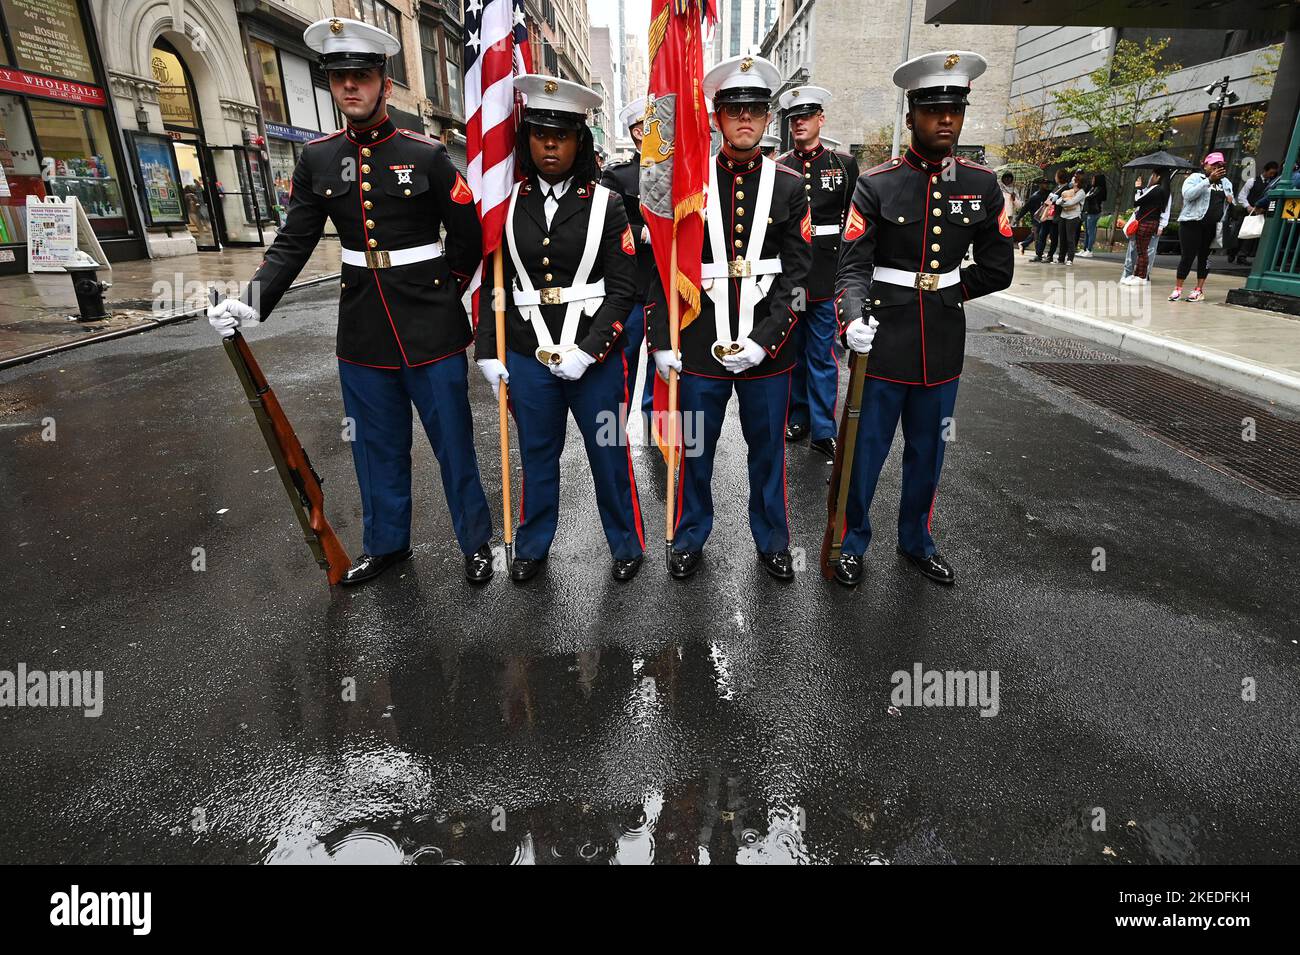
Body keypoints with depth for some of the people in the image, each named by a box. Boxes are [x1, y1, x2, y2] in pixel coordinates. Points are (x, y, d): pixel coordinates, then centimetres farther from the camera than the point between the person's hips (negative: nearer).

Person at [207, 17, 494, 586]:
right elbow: (292, 244, 3)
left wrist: (443, 292, 6)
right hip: (362, 332, 4)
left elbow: (468, 237, 2)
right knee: (377, 446, 14)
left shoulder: (427, 155, -4)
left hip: (432, 328, -3)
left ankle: (476, 542, 24)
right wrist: (253, 304, -9)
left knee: (453, 443, 5)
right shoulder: (317, 160, 5)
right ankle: (386, 544, 32)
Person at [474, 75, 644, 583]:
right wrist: (486, 351, 3)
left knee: (609, 454, 10)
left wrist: (586, 352, -17)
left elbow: (622, 290, -8)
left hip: (595, 358, -2)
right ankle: (532, 545, 35)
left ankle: (627, 544, 30)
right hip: (527, 357, 3)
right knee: (536, 453, 16)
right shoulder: (507, 203, 4)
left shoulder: (606, 204, -4)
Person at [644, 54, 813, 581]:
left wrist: (762, 341, -14)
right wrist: (661, 341, -4)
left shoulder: (789, 186, 3)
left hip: (767, 348, 1)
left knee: (768, 449, 13)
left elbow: (797, 275, -3)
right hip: (699, 346, 0)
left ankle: (772, 541, 33)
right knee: (695, 448, 12)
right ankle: (689, 537, 33)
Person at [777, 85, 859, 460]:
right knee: (791, 351, 11)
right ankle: (798, 417, 25)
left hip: (825, 277, -1)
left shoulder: (844, 164, 5)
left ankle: (823, 431, 8)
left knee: (822, 355, 1)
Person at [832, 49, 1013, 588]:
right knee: (865, 451, 5)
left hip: (943, 347, 4)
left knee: (928, 453, 16)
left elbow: (997, 268, 10)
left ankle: (916, 541, 35)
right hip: (884, 343, -4)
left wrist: (945, 294, 2)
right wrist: (854, 319, -32)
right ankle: (851, 543, 25)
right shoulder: (876, 184, -6)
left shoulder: (982, 185, 5)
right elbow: (853, 266, -15)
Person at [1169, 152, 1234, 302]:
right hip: (1192, 223, -5)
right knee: (1188, 256, -5)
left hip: (1213, 227, 5)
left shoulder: (1226, 182, 18)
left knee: (1204, 256, 7)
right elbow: (1188, 194, -19)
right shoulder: (1195, 178, 0)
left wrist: (1231, 199, 5)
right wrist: (1209, 180, -23)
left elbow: (1231, 200, 29)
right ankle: (1178, 288, 5)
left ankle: (1199, 289, 12)